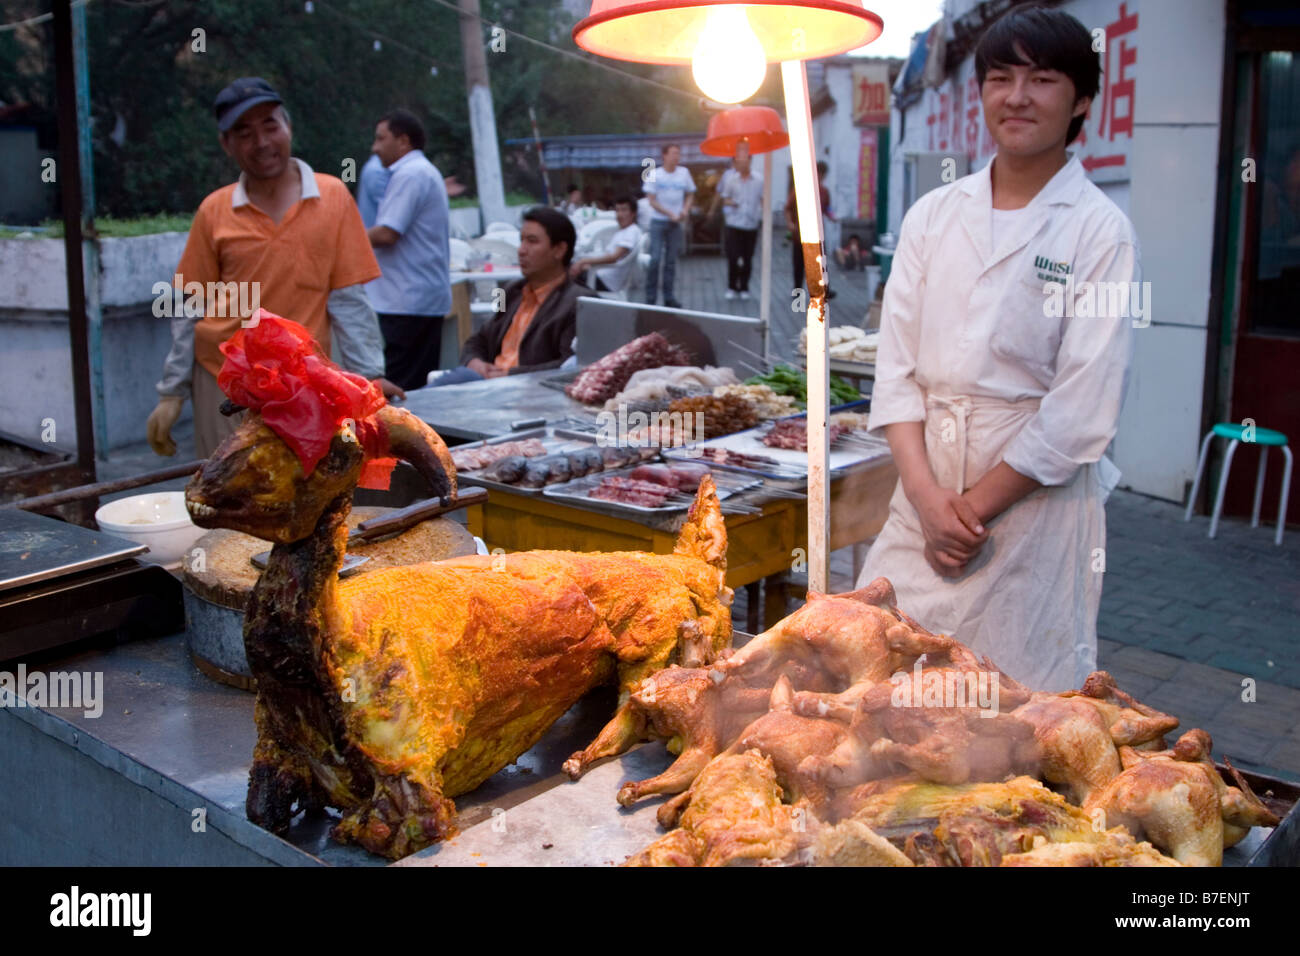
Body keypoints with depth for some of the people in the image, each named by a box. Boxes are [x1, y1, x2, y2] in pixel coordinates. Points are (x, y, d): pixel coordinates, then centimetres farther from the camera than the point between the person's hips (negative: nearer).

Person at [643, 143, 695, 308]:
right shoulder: (655, 174, -4)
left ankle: (668, 297, 11)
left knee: (671, 261, 6)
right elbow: (652, 200, -6)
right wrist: (670, 214, -14)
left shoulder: (684, 172, 5)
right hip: (658, 221, -3)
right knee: (655, 259, -8)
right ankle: (650, 297, -2)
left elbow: (689, 195, 13)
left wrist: (685, 211, -7)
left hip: (676, 223, 3)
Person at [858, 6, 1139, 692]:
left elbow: (1082, 409, -9)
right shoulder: (933, 215, 7)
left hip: (1036, 494, -3)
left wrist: (975, 504, -9)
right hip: (926, 487, 4)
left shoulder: (1099, 232, -5)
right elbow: (897, 364, 3)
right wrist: (926, 493, -9)